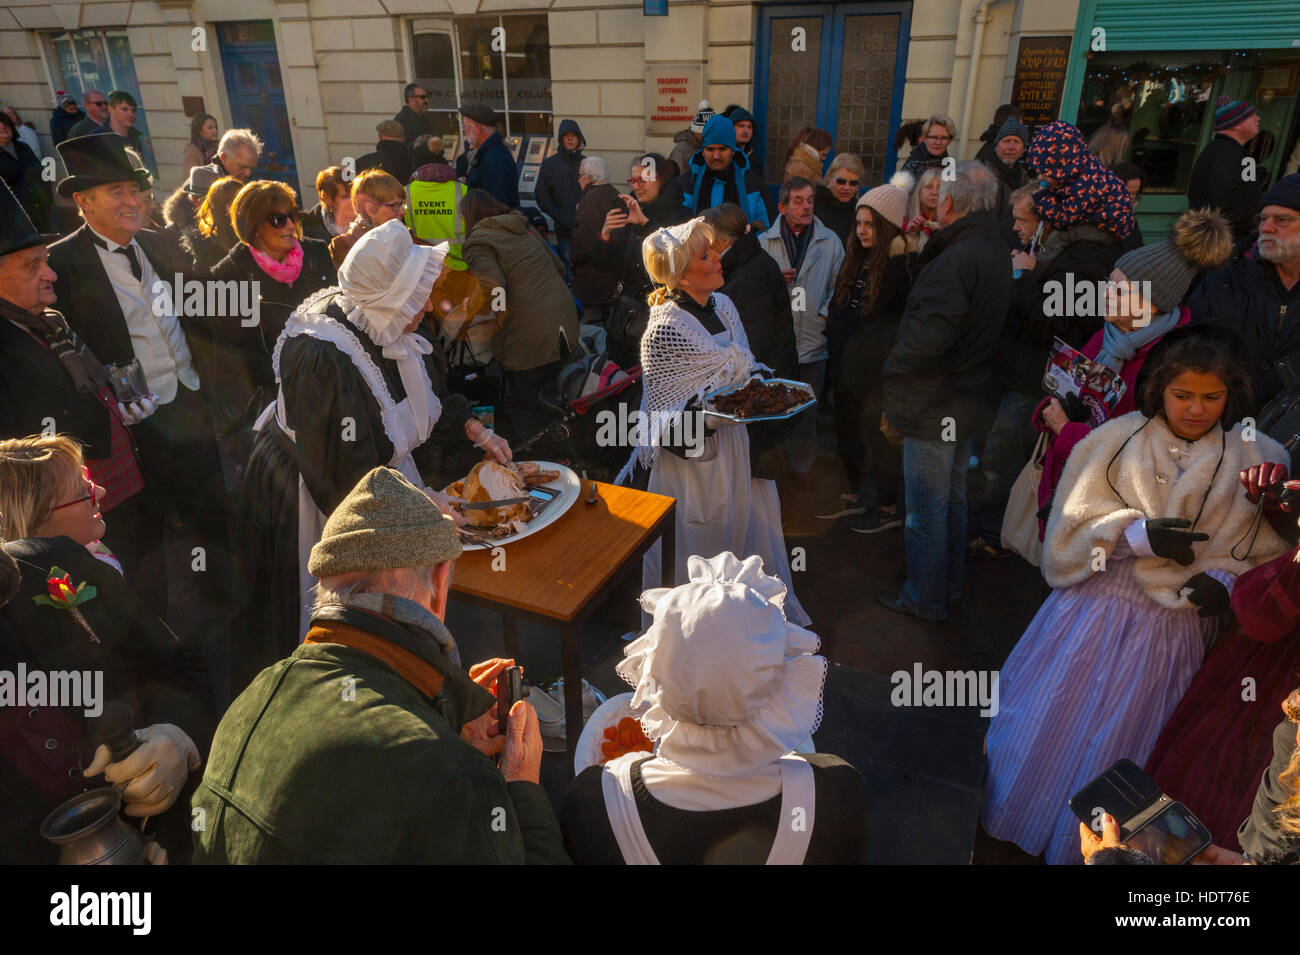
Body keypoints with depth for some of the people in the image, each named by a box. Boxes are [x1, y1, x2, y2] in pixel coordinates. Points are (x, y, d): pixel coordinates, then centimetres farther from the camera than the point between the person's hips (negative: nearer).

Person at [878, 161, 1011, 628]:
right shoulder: (994, 253, 8)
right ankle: (949, 584, 38)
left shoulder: (956, 260, -25)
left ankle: (924, 601, 17)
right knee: (953, 497, 22)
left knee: (926, 506, 3)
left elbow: (929, 334, -33)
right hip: (969, 399, 10)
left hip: (935, 406, -10)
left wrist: (893, 365, -13)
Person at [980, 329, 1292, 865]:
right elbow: (1071, 529, -6)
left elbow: (1267, 551, 1)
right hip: (1093, 613, 0)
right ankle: (1012, 808, 39)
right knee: (1045, 726, 12)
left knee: (1117, 743, 13)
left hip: (1173, 633, 0)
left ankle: (1077, 843, 37)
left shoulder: (1258, 460, -4)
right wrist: (1139, 535, -21)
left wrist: (1226, 579, -18)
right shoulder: (1116, 441, -6)